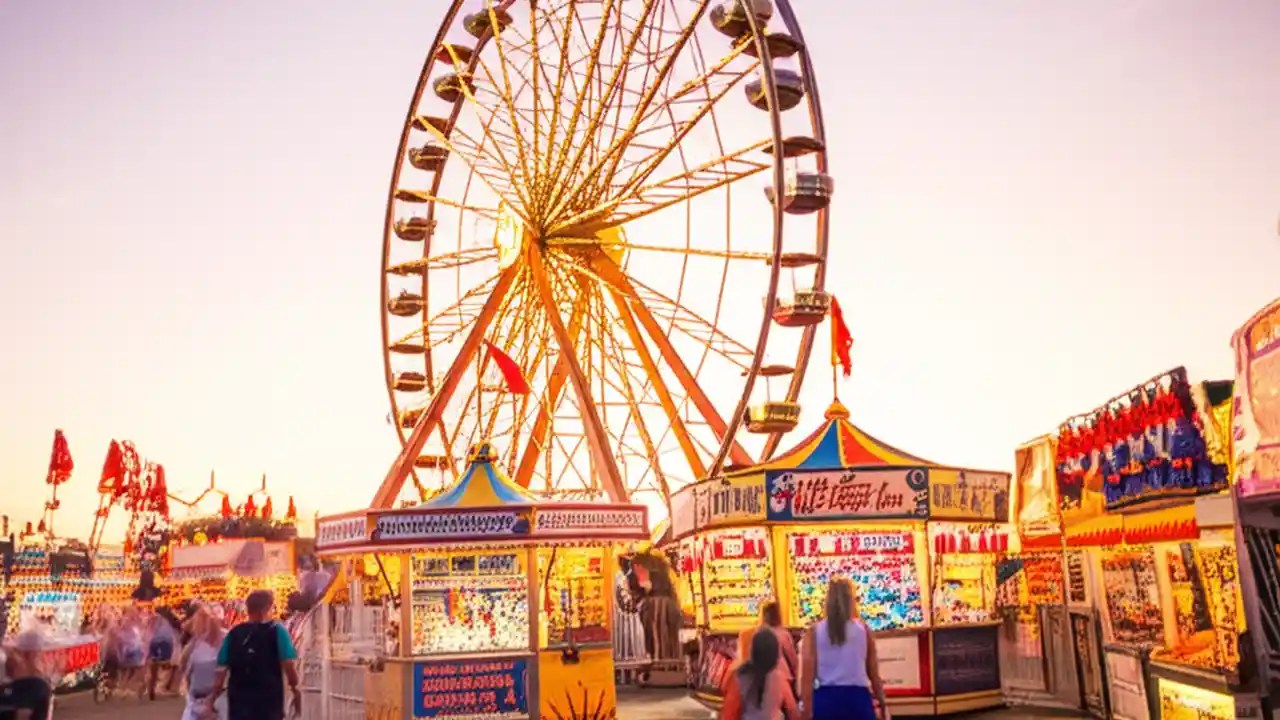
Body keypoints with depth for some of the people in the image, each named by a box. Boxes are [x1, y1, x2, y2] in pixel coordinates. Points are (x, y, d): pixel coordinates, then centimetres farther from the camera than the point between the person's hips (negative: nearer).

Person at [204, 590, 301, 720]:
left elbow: (222, 669, 4)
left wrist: (213, 697, 12)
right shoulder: (277, 631, -5)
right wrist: (295, 690, -1)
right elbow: (289, 664, -12)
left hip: (239, 697, 4)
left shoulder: (234, 634, 6)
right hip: (269, 697, -3)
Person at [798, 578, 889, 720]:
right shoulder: (863, 629, 4)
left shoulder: (814, 632, 1)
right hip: (858, 698, 0)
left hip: (826, 700, 0)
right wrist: (882, 704, 19)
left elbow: (807, 677, -5)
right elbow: (874, 673, 8)